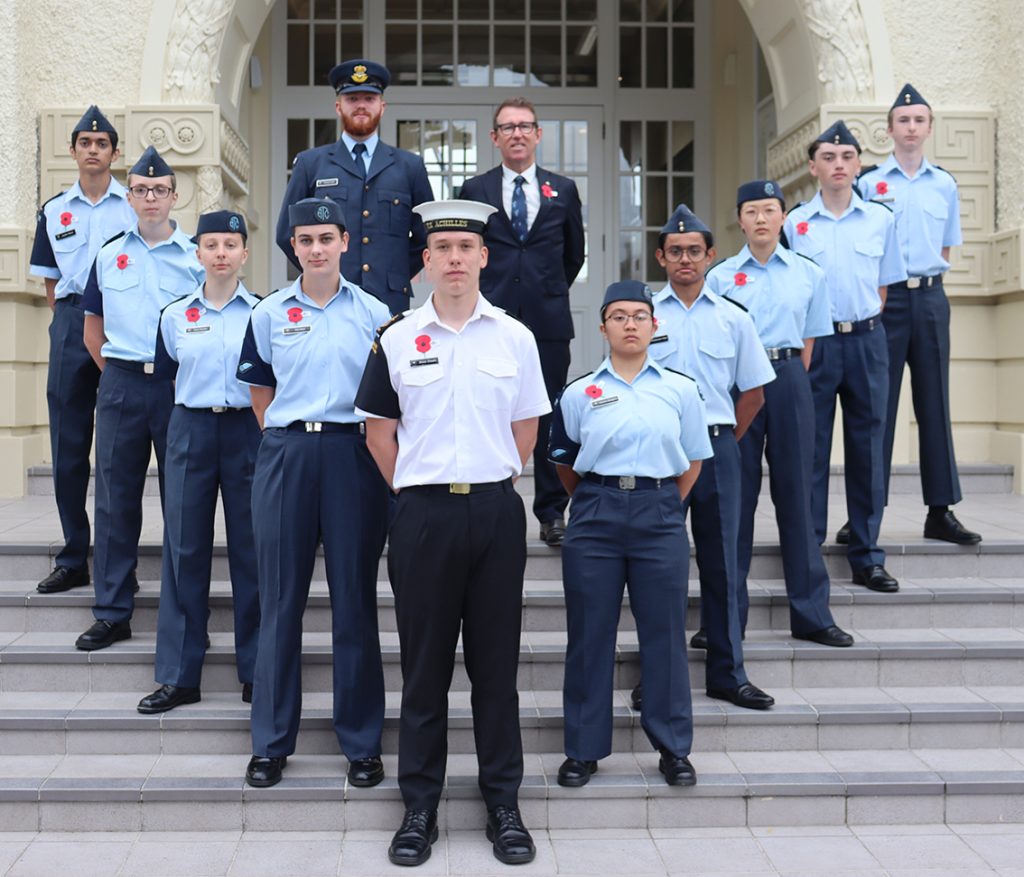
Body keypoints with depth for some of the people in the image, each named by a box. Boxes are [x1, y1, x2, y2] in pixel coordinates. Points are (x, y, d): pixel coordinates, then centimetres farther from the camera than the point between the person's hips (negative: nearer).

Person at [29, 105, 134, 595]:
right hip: (70, 327, 3)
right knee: (68, 446, 3)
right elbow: (50, 281, 17)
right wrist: (69, 323, 6)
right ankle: (73, 559, 10)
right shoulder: (53, 212, 14)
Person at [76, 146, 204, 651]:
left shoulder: (196, 257, 2)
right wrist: (114, 374, 9)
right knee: (115, 499, 4)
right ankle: (112, 613, 13)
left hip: (178, 386, -2)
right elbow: (92, 325, 17)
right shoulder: (108, 256, 10)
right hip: (120, 385, 3)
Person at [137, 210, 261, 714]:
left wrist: (271, 437, 0)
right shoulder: (175, 316, 8)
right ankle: (178, 676, 10)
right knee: (185, 548, 2)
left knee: (251, 549, 1)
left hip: (248, 431, -2)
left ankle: (256, 672, 12)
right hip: (191, 432, 2)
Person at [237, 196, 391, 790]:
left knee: (356, 597, 3)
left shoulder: (374, 313, 5)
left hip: (353, 456, -1)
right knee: (281, 597, 4)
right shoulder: (269, 314, 9)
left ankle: (363, 741, 14)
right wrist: (289, 438, 9)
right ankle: (272, 741, 15)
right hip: (286, 455, 1)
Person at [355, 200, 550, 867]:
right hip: (423, 512, 0)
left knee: (496, 661, 7)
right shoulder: (396, 339, 4)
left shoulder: (515, 338, 6)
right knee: (424, 664, 6)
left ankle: (505, 805, 18)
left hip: (496, 511, 1)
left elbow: (525, 429, 12)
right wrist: (414, 491, 4)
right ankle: (420, 808, 17)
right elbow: (379, 430, 9)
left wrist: (492, 484, 7)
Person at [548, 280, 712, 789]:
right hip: (595, 517, 0)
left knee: (664, 634, 4)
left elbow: (693, 461, 11)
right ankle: (584, 749, 16)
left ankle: (674, 749, 17)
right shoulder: (579, 393, 5)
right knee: (589, 635, 5)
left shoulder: (680, 389, 6)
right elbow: (564, 464, 13)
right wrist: (595, 502, 8)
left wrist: (666, 506, 5)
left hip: (660, 517, 0)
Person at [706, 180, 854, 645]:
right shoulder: (720, 276, 4)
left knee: (795, 491, 4)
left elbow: (808, 341, 10)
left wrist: (789, 382, 1)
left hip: (789, 381, 1)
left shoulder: (808, 274, 8)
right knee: (737, 494, 2)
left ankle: (811, 612, 11)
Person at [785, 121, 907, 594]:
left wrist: (864, 328, 4)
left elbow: (883, 286, 12)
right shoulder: (795, 223, 2)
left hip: (866, 341, 2)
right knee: (810, 448, 0)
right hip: (814, 341, -2)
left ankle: (867, 556, 14)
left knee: (867, 446, 6)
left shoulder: (880, 219, 6)